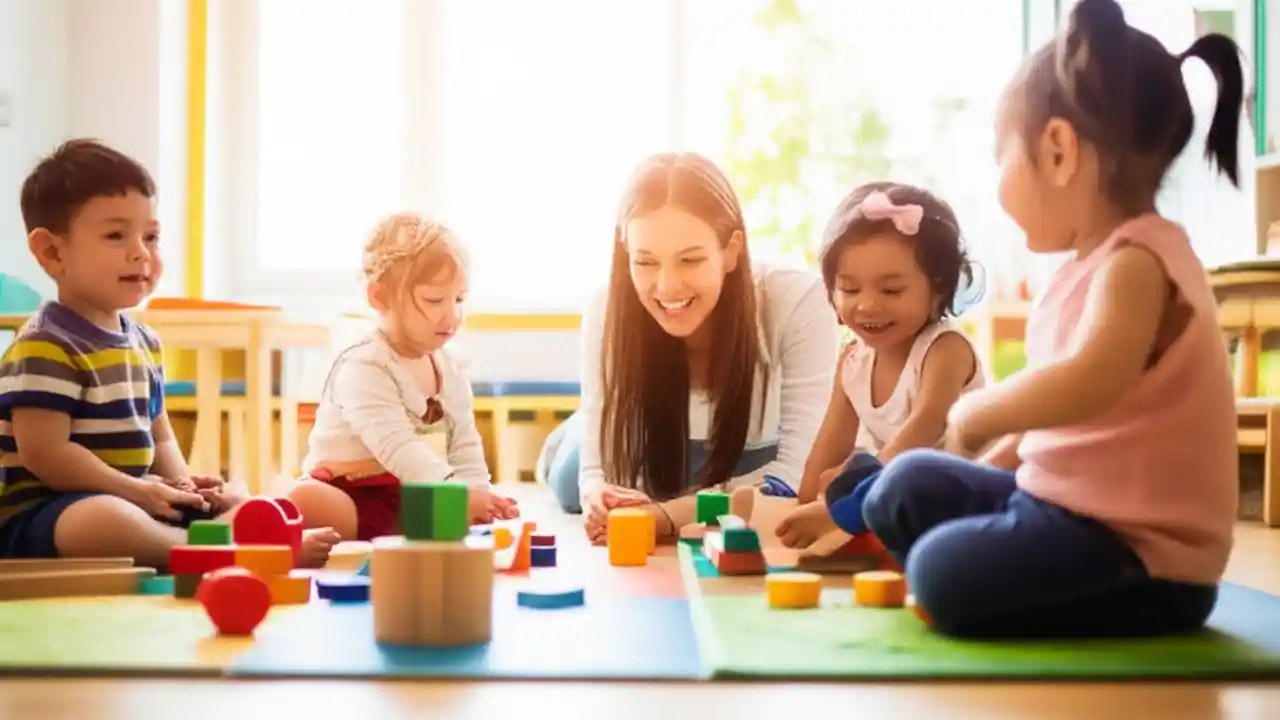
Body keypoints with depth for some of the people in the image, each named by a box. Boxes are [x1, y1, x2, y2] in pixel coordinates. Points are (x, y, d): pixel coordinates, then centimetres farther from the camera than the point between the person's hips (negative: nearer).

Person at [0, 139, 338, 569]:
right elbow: (45, 453, -21)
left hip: (131, 501, 10)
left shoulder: (143, 341, 14)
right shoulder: (45, 346, -15)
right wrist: (137, 492, -20)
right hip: (45, 514, -10)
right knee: (105, 520, -42)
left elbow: (158, 435, 21)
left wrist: (181, 482, 0)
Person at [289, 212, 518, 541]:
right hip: (350, 498, -7)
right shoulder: (364, 367, -15)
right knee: (307, 501, -37)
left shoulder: (451, 371, 9)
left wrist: (477, 492, -10)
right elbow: (396, 448, -28)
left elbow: (465, 448, 11)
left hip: (411, 502, 7)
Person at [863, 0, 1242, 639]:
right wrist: (992, 460, 15)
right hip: (1064, 502, 10)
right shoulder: (1088, 266, 12)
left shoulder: (1137, 259, -19)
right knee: (907, 488, 16)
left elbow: (1084, 385, -36)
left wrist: (974, 413, -20)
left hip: (1140, 550, -10)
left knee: (946, 574, -28)